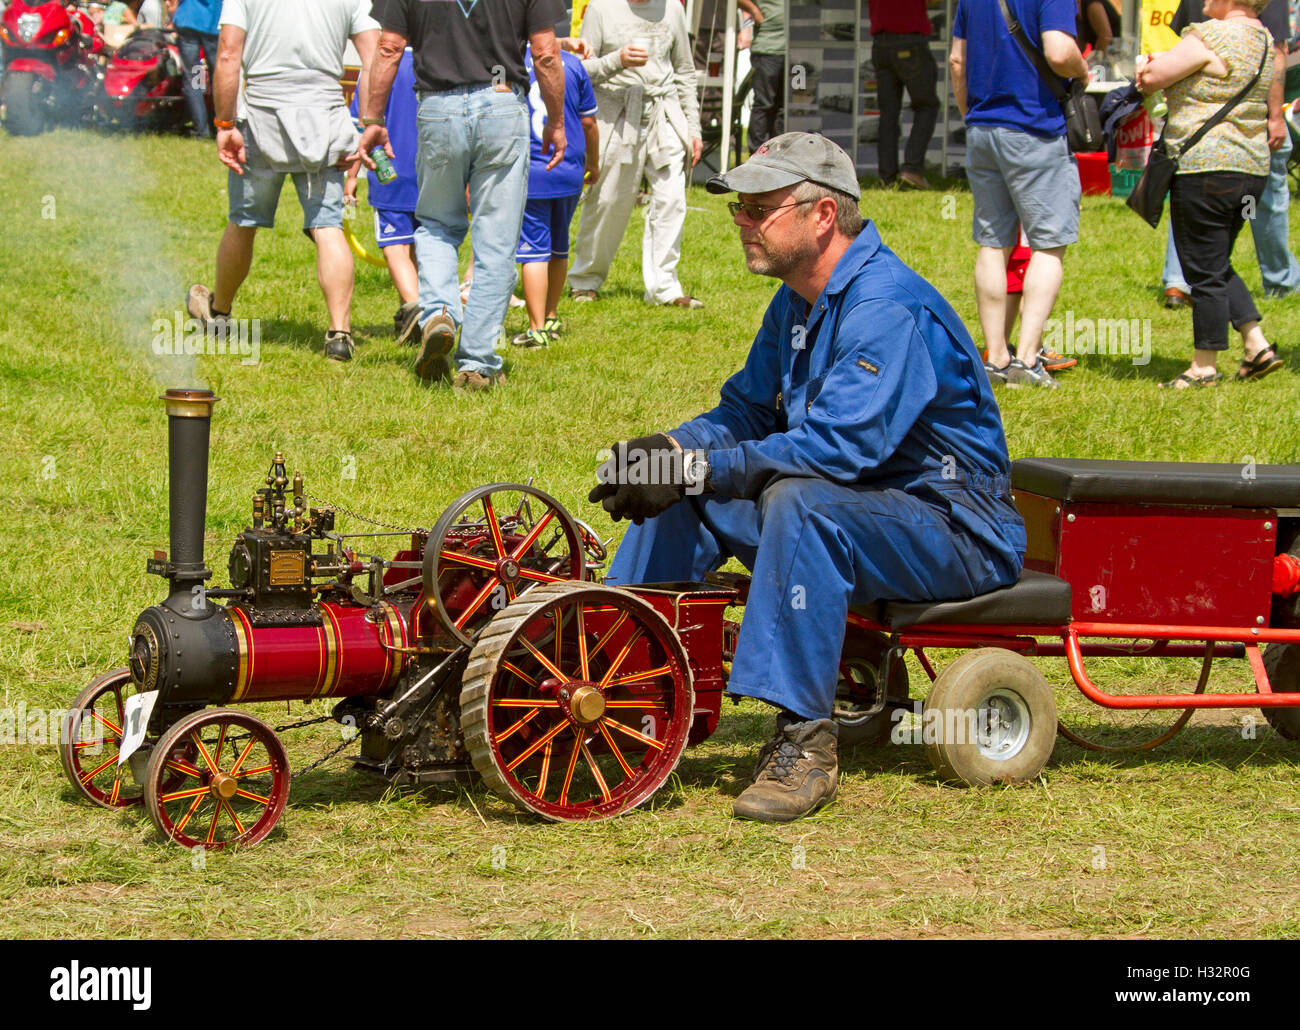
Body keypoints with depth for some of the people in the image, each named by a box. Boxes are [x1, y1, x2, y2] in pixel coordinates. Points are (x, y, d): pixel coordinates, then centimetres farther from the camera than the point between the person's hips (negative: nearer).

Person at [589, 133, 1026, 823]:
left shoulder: (890, 308, -22)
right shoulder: (799, 302, 9)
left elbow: (837, 446, -31)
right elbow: (746, 414, 13)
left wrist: (699, 469, -29)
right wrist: (670, 449, -9)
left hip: (955, 527, -10)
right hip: (863, 505, 10)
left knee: (798, 501, -36)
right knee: (675, 500, 0)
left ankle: (804, 743, -35)